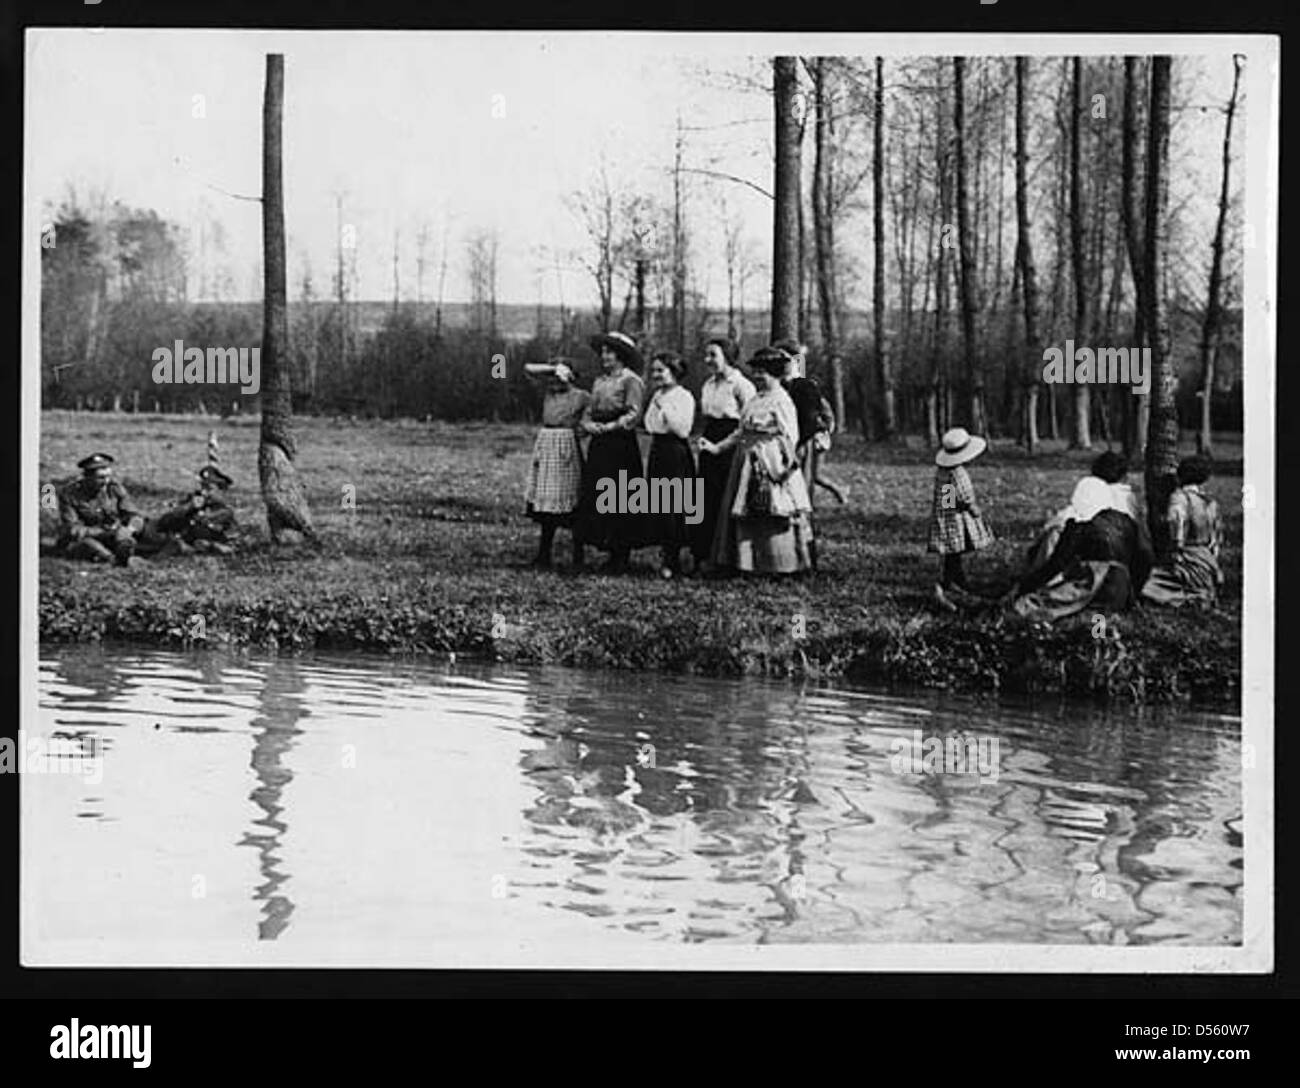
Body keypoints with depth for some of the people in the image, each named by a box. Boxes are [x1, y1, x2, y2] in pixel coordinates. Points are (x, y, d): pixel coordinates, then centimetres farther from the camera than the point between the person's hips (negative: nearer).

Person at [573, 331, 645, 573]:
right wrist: (588, 424, -4)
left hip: (621, 445, -7)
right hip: (598, 445, 7)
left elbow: (633, 415, -13)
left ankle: (620, 557, 2)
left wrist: (609, 427, -17)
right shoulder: (599, 381, 17)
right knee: (589, 497, 2)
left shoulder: (631, 381, -5)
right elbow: (588, 412, 17)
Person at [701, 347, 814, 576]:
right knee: (745, 515, 7)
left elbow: (789, 436, -14)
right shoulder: (753, 400, 16)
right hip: (749, 464, 9)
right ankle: (751, 564, 12)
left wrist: (788, 464, -21)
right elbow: (741, 432, 21)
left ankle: (780, 566, -1)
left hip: (772, 465, -9)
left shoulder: (781, 400, -9)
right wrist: (717, 447, 17)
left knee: (772, 515, -7)